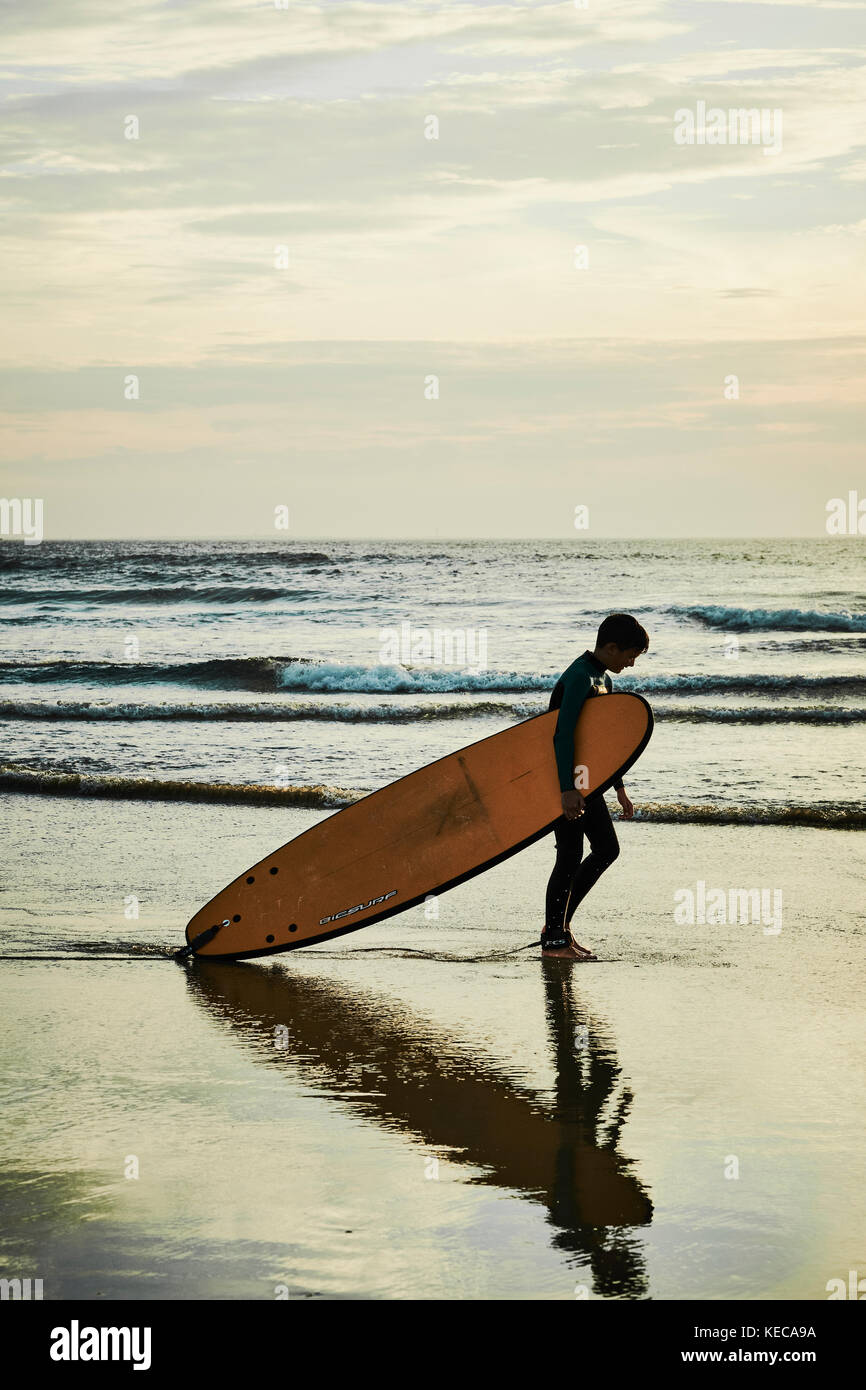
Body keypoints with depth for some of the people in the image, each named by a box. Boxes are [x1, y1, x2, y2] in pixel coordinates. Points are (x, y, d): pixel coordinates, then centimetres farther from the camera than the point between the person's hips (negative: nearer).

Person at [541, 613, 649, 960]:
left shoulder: (602, 679, 13)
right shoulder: (580, 678, -19)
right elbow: (563, 734, -26)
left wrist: (619, 788, 22)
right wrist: (568, 789, -31)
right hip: (563, 778, -10)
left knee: (607, 848, 11)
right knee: (571, 855, -6)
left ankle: (559, 922, 18)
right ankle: (553, 940, 4)